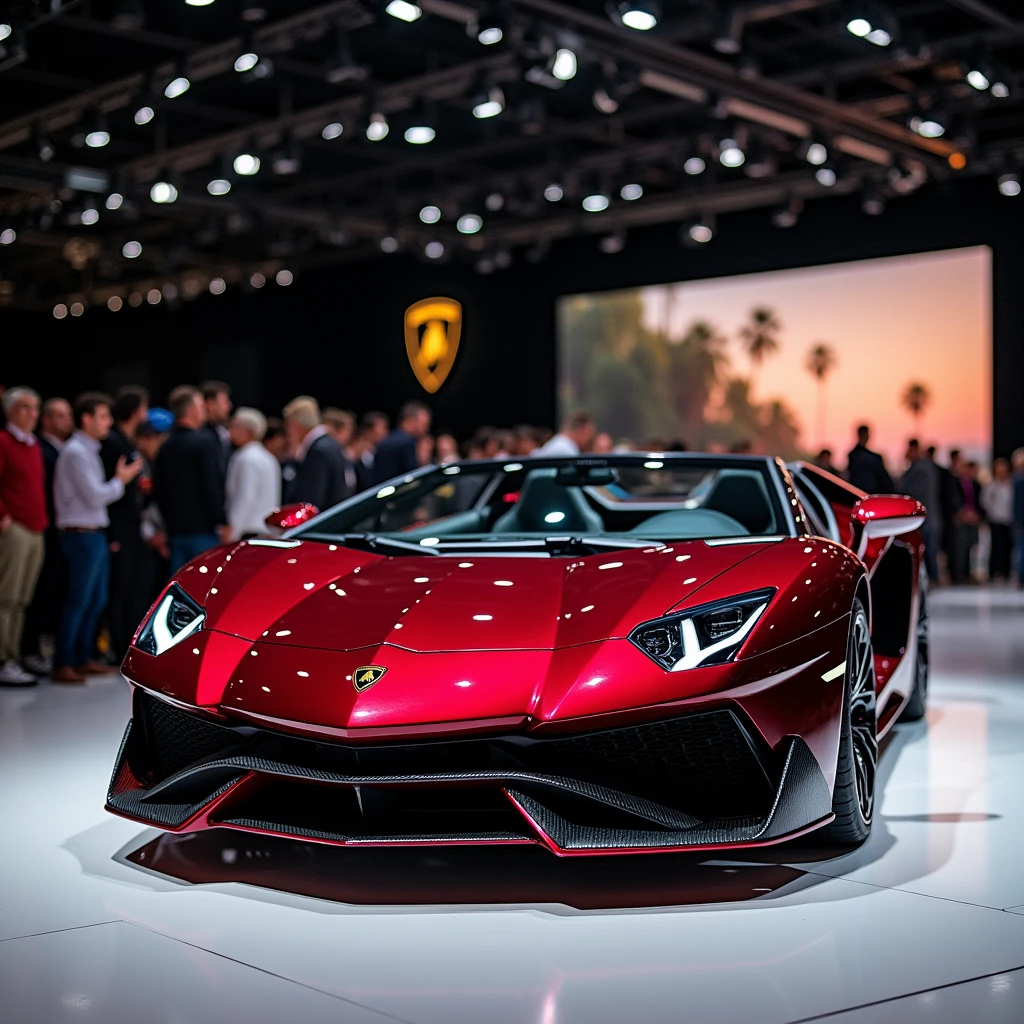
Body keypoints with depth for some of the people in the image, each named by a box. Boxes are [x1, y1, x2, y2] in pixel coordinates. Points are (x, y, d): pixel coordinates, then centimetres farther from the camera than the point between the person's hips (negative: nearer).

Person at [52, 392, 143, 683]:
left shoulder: (89, 450, 15)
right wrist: (120, 480, -4)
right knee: (78, 601, -6)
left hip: (96, 533, 10)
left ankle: (83, 658, 22)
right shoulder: (76, 452, -14)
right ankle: (62, 664, -1)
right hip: (82, 535, -9)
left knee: (96, 600, 13)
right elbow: (95, 497, -17)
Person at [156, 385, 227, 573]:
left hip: (175, 529, 7)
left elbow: (159, 489, 13)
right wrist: (222, 522, -9)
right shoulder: (205, 442, -11)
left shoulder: (166, 446, 10)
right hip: (202, 529, -7)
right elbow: (211, 486, -16)